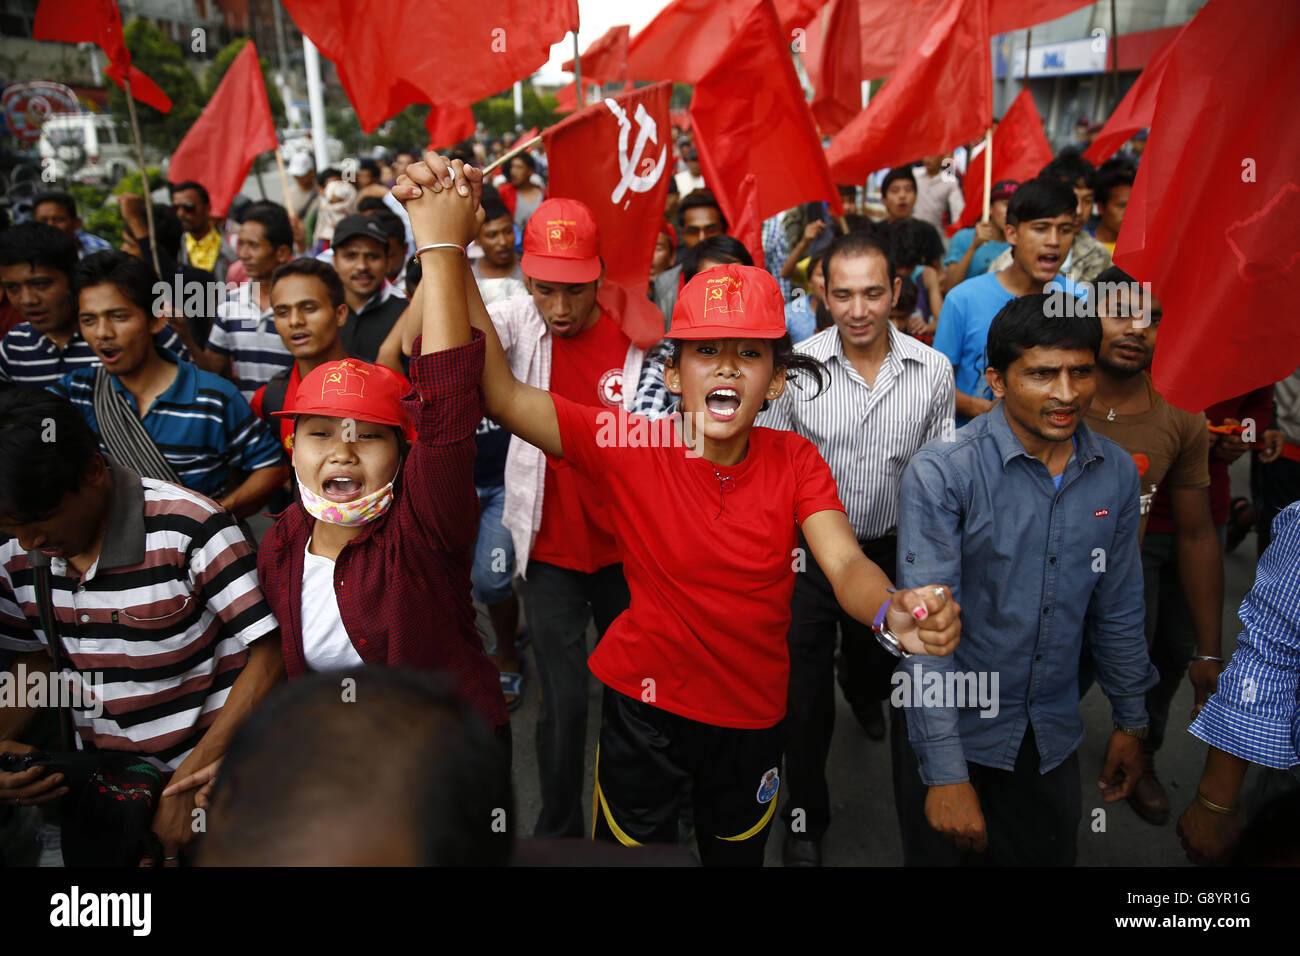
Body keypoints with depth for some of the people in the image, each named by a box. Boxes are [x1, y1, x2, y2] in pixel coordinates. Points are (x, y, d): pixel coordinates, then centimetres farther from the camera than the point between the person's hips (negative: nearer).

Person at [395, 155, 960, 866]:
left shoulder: (795, 462, -12)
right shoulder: (629, 448, -19)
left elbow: (846, 564, -23)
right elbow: (498, 391, -27)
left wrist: (895, 611, -47)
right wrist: (444, 246, -36)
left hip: (753, 712, 2)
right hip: (645, 704, -2)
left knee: (737, 854, 27)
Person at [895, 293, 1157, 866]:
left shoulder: (1116, 473, -3)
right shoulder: (941, 474, -20)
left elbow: (1118, 608, 8)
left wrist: (1131, 722, 14)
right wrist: (945, 773, -24)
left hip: (1052, 733, 4)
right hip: (951, 726, -4)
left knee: (1049, 856, 20)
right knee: (945, 853, 14)